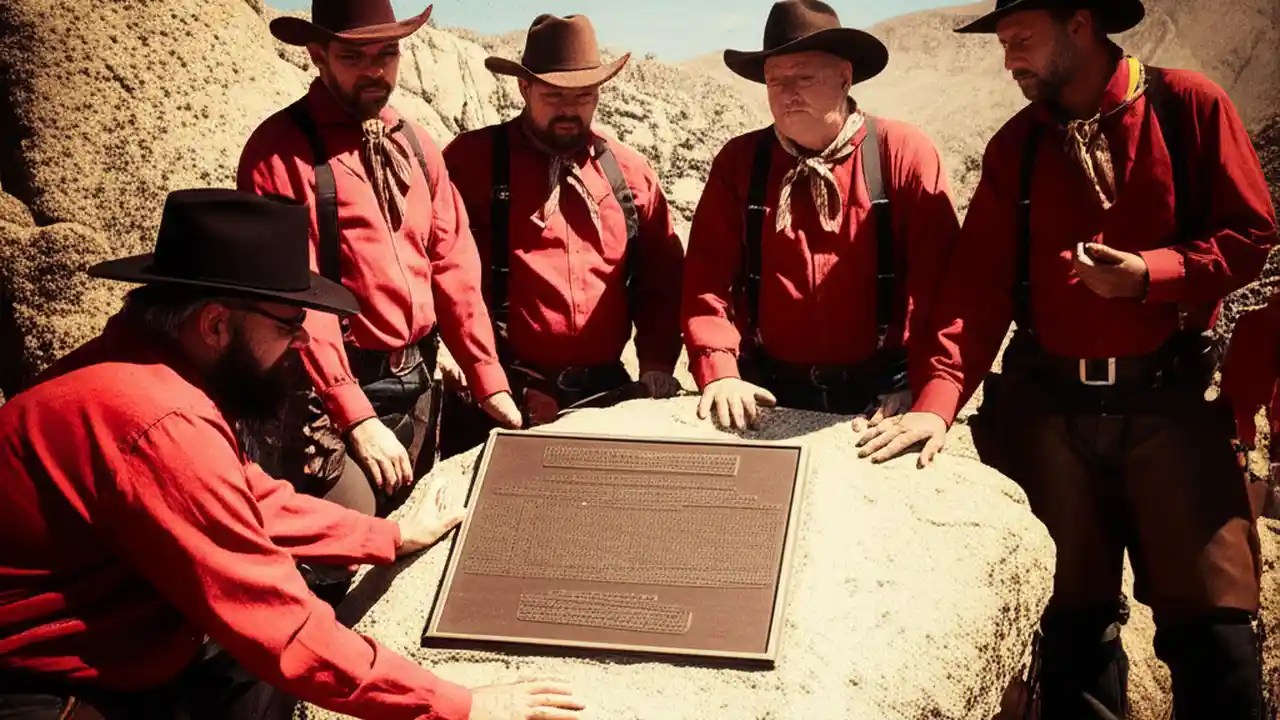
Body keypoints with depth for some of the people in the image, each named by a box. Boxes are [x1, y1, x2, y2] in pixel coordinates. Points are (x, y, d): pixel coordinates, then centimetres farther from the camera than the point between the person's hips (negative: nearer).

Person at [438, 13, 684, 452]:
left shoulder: (629, 173, 10)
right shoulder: (471, 161, -2)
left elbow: (663, 280, 14)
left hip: (605, 392, 4)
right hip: (500, 396, -3)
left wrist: (656, 368, 1)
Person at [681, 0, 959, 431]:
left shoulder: (905, 154, -4)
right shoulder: (739, 162, 3)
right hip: (768, 392, 2)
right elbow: (708, 276, -3)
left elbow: (939, 279, -8)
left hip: (878, 392, -1)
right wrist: (719, 373, -16)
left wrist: (918, 386, -16)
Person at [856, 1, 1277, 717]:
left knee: (1211, 623, -2)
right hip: (1050, 405, 3)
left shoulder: (1189, 105, -2)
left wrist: (1151, 273, -18)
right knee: (1071, 618, 11)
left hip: (1170, 400, -3)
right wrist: (938, 400, -15)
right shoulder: (1015, 145, 7)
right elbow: (980, 282, -2)